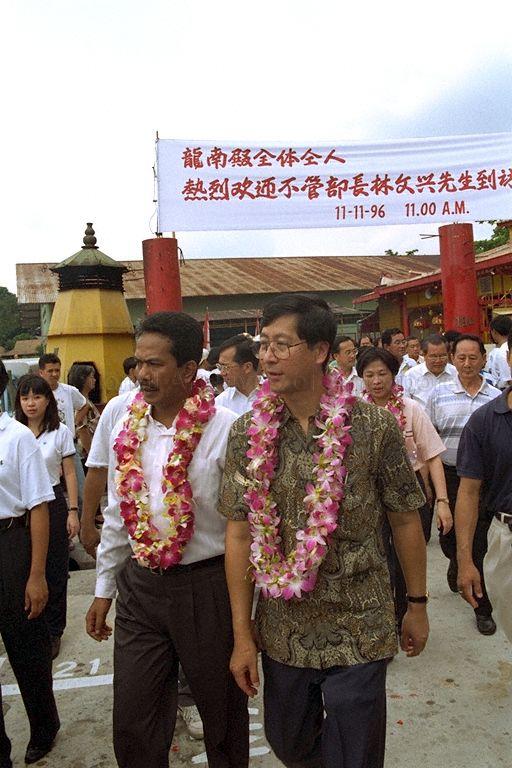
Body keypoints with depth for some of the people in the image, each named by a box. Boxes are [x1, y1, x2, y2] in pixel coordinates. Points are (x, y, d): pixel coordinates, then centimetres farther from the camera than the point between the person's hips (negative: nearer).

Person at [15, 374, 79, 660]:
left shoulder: (60, 432, -3)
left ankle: (53, 632, 23)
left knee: (54, 571, 7)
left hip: (52, 503, -1)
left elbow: (70, 474, 0)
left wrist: (73, 512, -4)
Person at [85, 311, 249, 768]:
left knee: (223, 713, 17)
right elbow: (117, 515, 11)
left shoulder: (225, 430, -16)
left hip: (208, 587, -4)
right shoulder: (127, 428, 2)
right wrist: (104, 589, 15)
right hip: (139, 586, 5)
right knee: (133, 725, 14)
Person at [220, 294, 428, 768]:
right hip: (282, 632, 3)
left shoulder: (374, 427, -12)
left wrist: (417, 605, 5)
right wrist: (242, 634, -2)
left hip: (359, 632, -3)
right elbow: (240, 533, -3)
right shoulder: (248, 433, -6)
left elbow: (405, 520, -2)